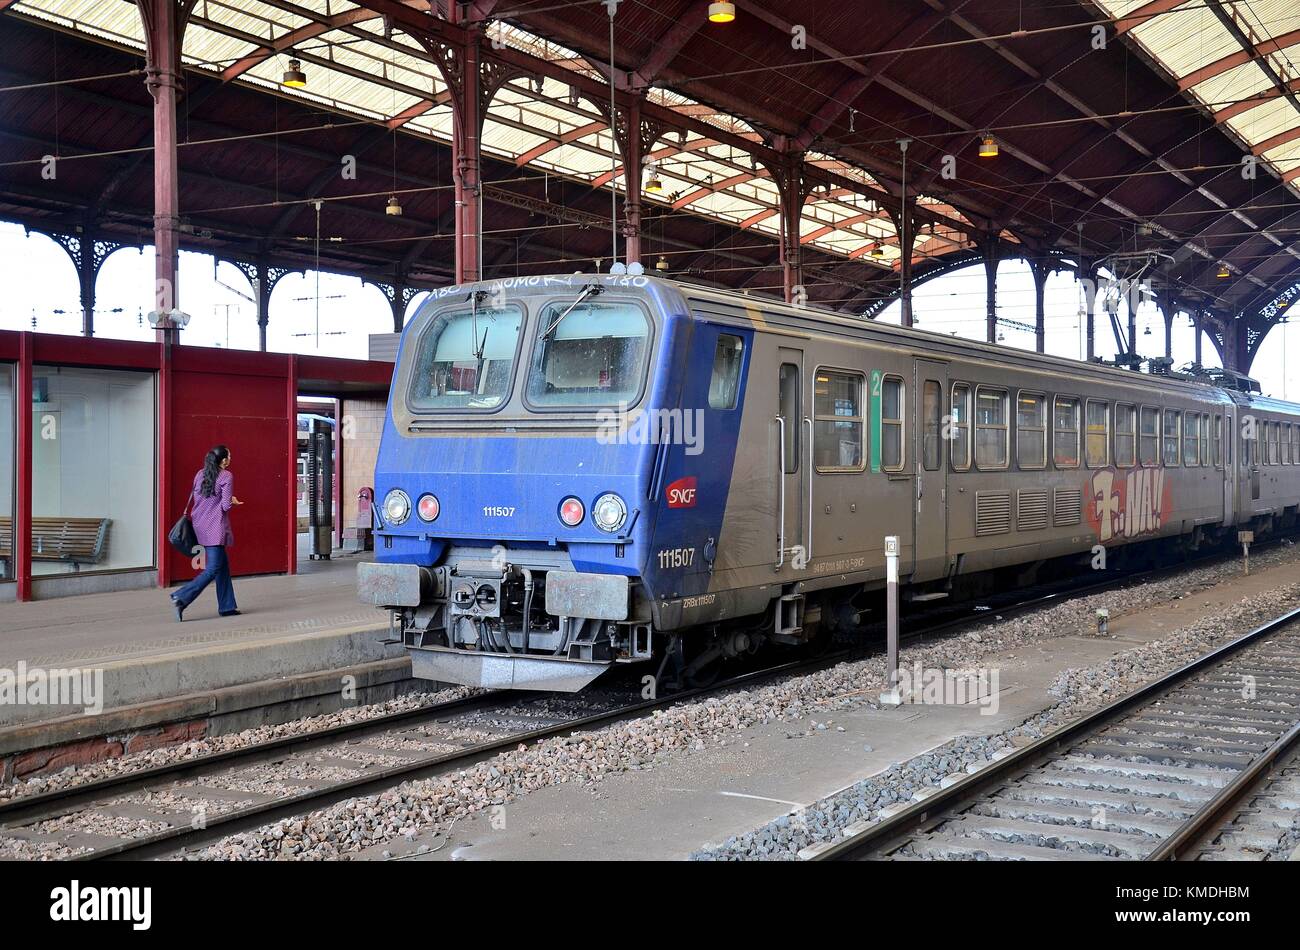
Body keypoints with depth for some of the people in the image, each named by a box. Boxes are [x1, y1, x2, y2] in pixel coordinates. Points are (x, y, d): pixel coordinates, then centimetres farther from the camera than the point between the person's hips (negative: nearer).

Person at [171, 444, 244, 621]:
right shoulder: (226, 476, -11)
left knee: (223, 564, 15)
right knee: (213, 569, -5)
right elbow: (226, 505, -14)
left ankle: (226, 606, 18)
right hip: (215, 527, -8)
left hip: (200, 525, 8)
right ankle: (182, 598, -15)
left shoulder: (200, 474, 9)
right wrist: (233, 501, 7)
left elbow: (195, 498, 12)